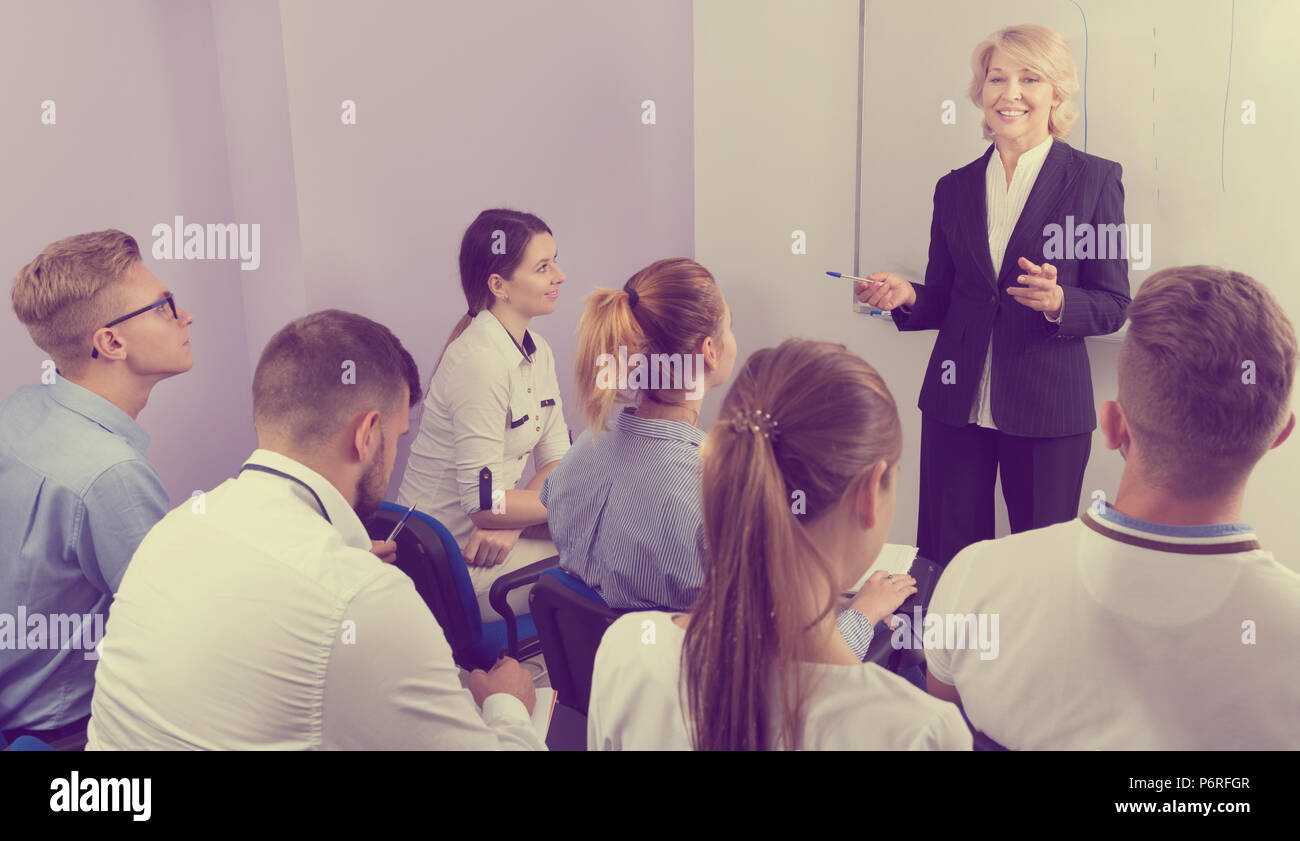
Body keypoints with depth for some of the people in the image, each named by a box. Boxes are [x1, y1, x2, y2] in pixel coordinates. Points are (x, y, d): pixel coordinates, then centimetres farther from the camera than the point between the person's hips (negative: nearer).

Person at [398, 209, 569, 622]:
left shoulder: (538, 352, 6)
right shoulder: (480, 361, -23)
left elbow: (558, 458, 2)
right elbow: (484, 502, -24)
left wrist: (512, 525, -15)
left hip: (489, 538, 8)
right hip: (450, 559, -8)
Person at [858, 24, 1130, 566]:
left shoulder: (1094, 179, 1)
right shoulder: (955, 187, 11)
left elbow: (1113, 304, 0)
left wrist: (1058, 302, -20)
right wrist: (908, 297, -7)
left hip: (1047, 410, -2)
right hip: (956, 406, 3)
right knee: (946, 563, 6)